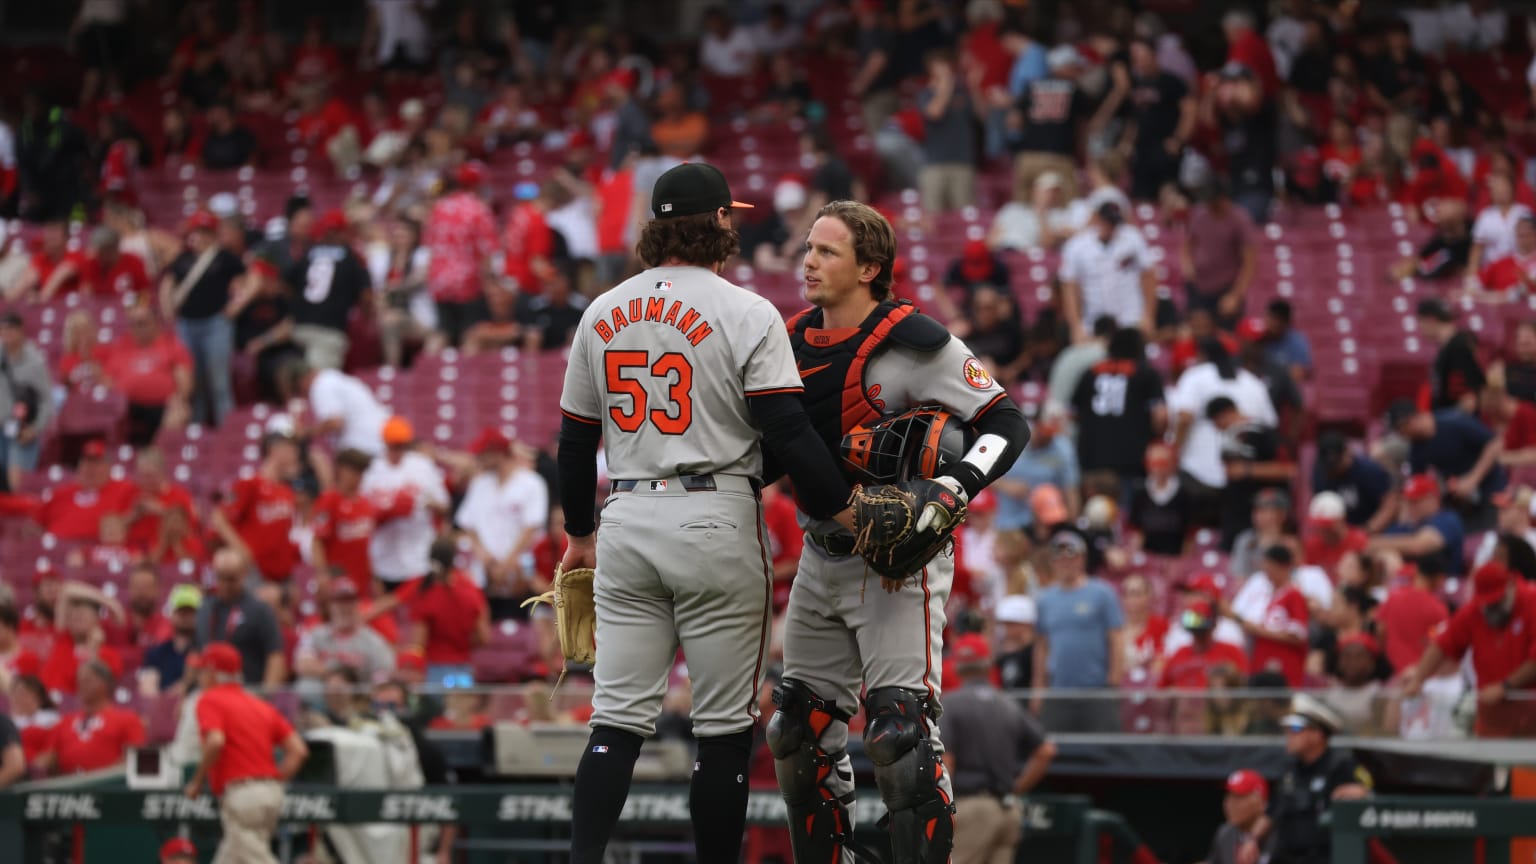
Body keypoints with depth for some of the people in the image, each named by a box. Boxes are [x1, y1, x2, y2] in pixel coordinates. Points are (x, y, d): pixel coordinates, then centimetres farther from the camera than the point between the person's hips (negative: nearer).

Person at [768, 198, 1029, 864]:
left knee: (900, 737, -15)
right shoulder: (795, 339, 8)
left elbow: (1007, 421, -13)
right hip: (820, 559, 8)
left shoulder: (911, 342, -15)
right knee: (799, 734, 11)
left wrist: (953, 486, -26)